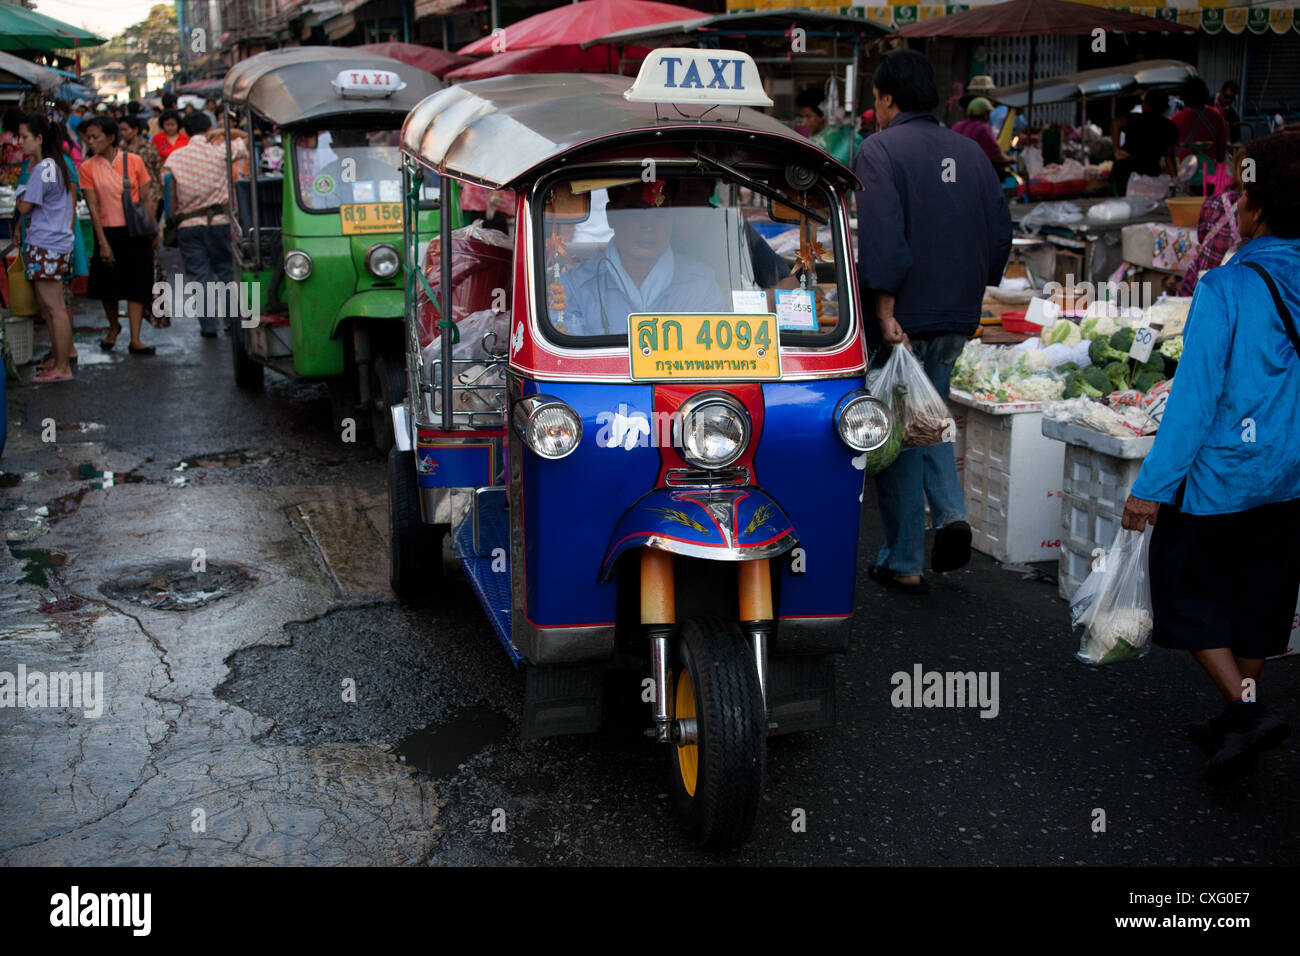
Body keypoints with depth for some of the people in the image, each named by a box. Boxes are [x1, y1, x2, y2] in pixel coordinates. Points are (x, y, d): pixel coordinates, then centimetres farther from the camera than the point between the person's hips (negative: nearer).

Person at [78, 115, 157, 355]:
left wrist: (153, 231, 4)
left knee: (136, 286, -2)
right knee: (107, 287, 9)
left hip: (136, 233, -1)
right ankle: (113, 326, 34)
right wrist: (103, 243, -9)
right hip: (108, 233, 1)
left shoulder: (134, 161, -1)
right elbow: (93, 207, -4)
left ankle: (135, 339, -1)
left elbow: (145, 199, 4)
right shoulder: (87, 168, -1)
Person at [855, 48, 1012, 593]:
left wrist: (885, 311, -20)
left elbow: (880, 240, -21)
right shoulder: (970, 152, 10)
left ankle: (903, 563, 11)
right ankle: (951, 513, 3)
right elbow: (1000, 233, 12)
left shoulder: (880, 151, -10)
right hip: (957, 321, 6)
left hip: (902, 321, -6)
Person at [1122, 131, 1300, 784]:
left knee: (1188, 593, 10)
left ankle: (1246, 708, -3)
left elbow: (1195, 396, -19)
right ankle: (1236, 723, 28)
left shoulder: (1227, 288, -17)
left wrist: (1152, 485, -14)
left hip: (1219, 478, -6)